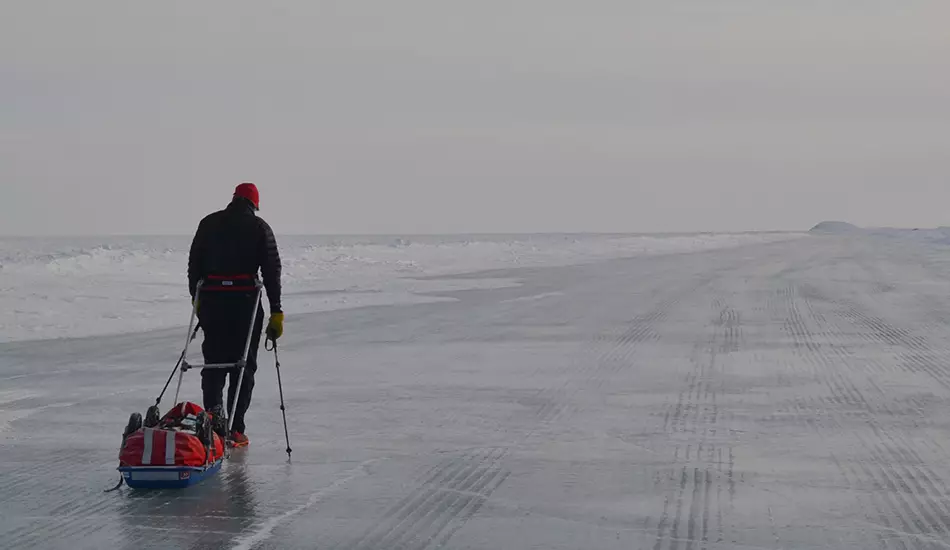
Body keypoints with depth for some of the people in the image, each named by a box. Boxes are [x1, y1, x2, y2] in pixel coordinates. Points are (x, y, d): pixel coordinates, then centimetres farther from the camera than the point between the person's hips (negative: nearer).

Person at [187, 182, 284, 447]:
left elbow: (194, 265, 9)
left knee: (213, 360, 12)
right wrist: (276, 311, 2)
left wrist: (197, 301, 16)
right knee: (243, 363, 6)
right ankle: (235, 429, 4)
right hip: (246, 301, -2)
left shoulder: (208, 223, 10)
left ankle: (213, 408, -13)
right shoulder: (259, 227, 3)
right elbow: (272, 270, 0)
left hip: (211, 301, 2)